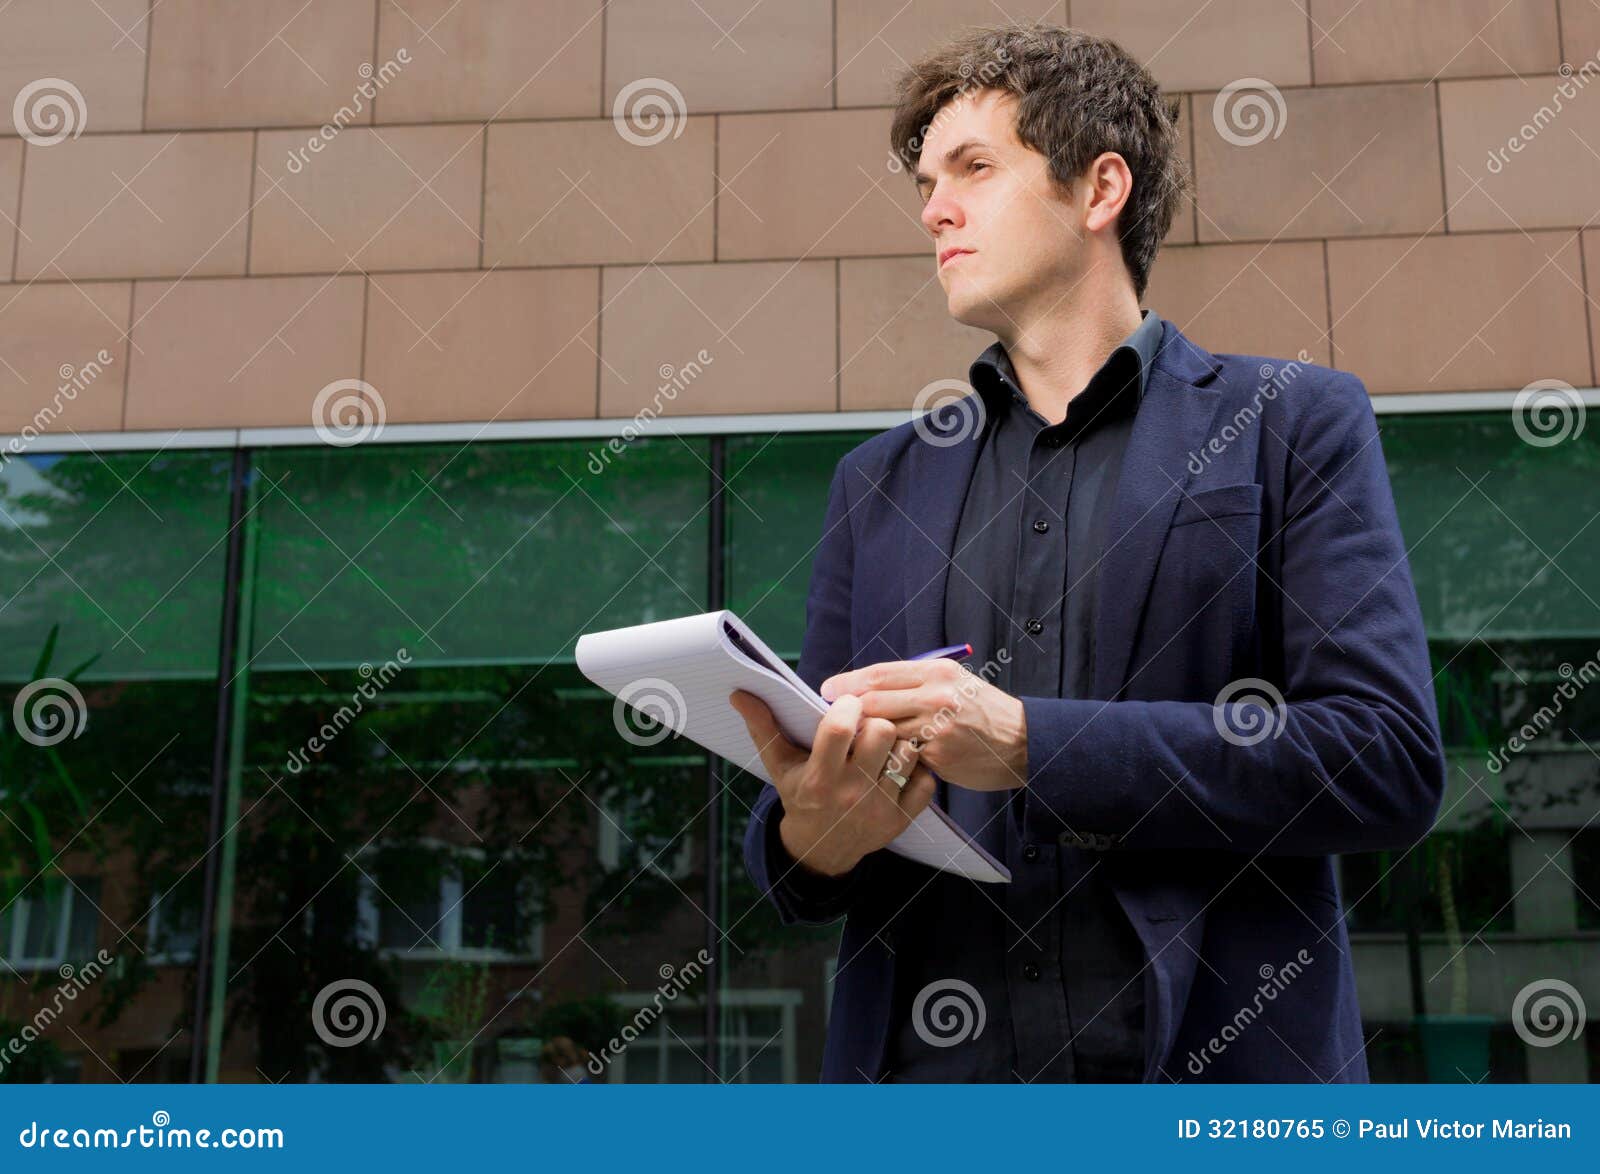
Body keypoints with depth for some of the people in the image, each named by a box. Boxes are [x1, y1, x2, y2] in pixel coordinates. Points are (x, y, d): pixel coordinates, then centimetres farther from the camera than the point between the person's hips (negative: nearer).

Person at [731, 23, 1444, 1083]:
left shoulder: (1293, 423, 4)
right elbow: (805, 798, 14)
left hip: (1216, 1070, -4)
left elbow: (1393, 760, -7)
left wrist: (1031, 741, -15)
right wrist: (814, 836, -11)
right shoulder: (876, 482, 14)